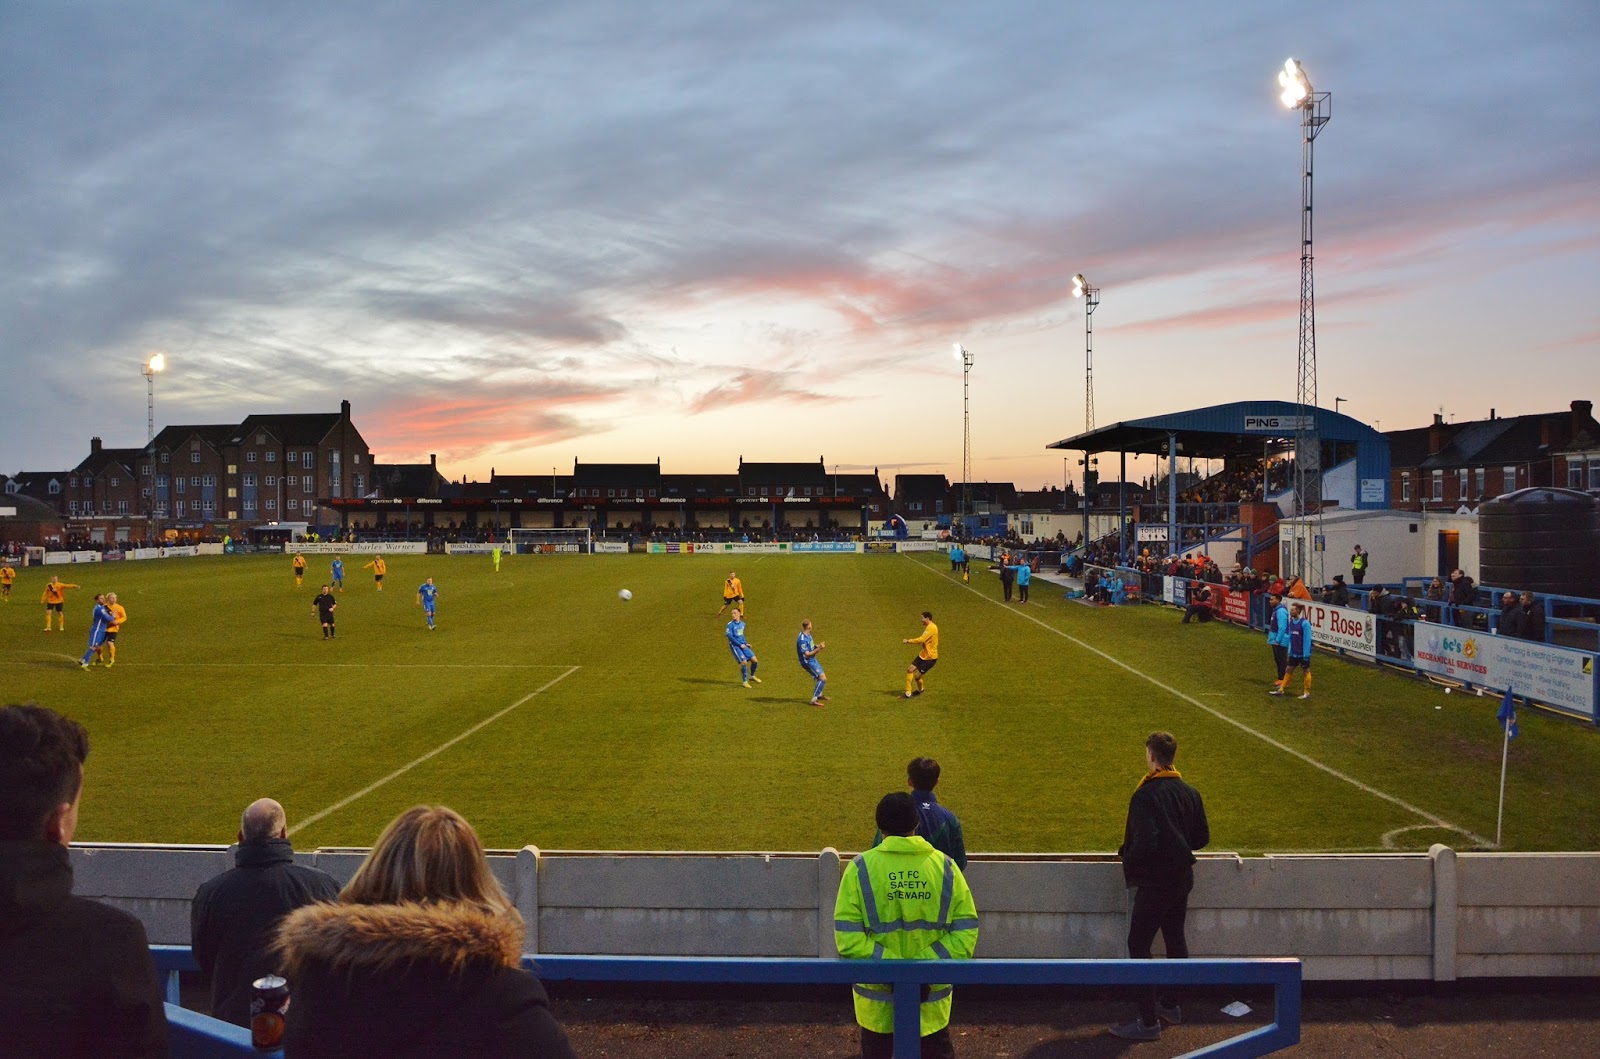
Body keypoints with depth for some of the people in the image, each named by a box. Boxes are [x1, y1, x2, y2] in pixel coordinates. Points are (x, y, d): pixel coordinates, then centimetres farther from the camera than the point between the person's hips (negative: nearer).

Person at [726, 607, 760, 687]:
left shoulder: (742, 624, 9)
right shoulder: (730, 624, -10)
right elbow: (730, 636, -15)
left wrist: (746, 643, 8)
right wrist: (740, 644, -16)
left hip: (742, 645, 6)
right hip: (734, 645, -6)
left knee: (755, 660, 0)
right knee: (744, 662, -16)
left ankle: (752, 676, 26)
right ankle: (745, 682, 1)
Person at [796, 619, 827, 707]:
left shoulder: (808, 635, 2)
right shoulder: (802, 639, -28)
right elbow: (807, 654, -26)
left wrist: (817, 646, -1)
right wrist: (818, 649, -29)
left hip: (813, 660, 10)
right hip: (808, 662, -10)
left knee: (822, 677, 26)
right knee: (822, 678, -15)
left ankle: (819, 695, 48)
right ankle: (814, 700, -12)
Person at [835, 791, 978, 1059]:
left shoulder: (860, 869, -10)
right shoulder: (945, 867, -5)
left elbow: (848, 938, -17)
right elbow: (966, 933, -10)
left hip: (877, 1000, -1)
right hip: (932, 1000, 1)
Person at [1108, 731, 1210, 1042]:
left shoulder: (1146, 795, -21)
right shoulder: (1190, 793, 3)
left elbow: (1144, 842, -28)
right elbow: (1202, 838, 10)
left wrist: (1126, 856, -10)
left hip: (1155, 882, -8)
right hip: (1182, 878, 8)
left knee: (1138, 945, -2)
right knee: (1175, 939, 21)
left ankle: (1148, 1022, -2)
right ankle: (1171, 1004, 35)